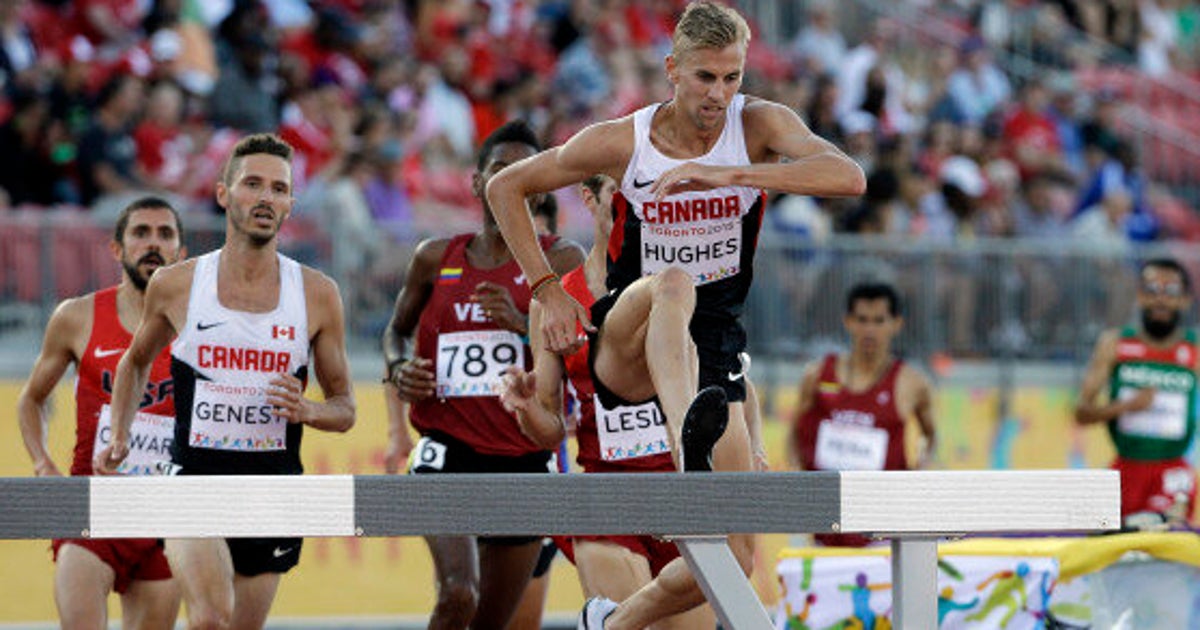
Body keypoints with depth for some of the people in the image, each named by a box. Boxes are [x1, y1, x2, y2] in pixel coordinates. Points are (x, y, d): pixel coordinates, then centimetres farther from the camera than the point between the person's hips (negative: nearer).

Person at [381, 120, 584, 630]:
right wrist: (398, 368, 2)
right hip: (448, 453, -1)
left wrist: (524, 324, -21)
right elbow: (398, 328, 24)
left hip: (524, 461, 1)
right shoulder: (436, 260, 8)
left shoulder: (560, 261, 2)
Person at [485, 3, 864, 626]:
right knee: (674, 283, -40)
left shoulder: (759, 125, -8)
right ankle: (689, 444, -64)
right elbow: (505, 187, 4)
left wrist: (730, 174, -35)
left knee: (734, 558, -5)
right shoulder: (622, 142, -8)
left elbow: (849, 177, -26)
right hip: (624, 343, -3)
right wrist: (548, 289, -5)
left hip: (710, 348, 3)